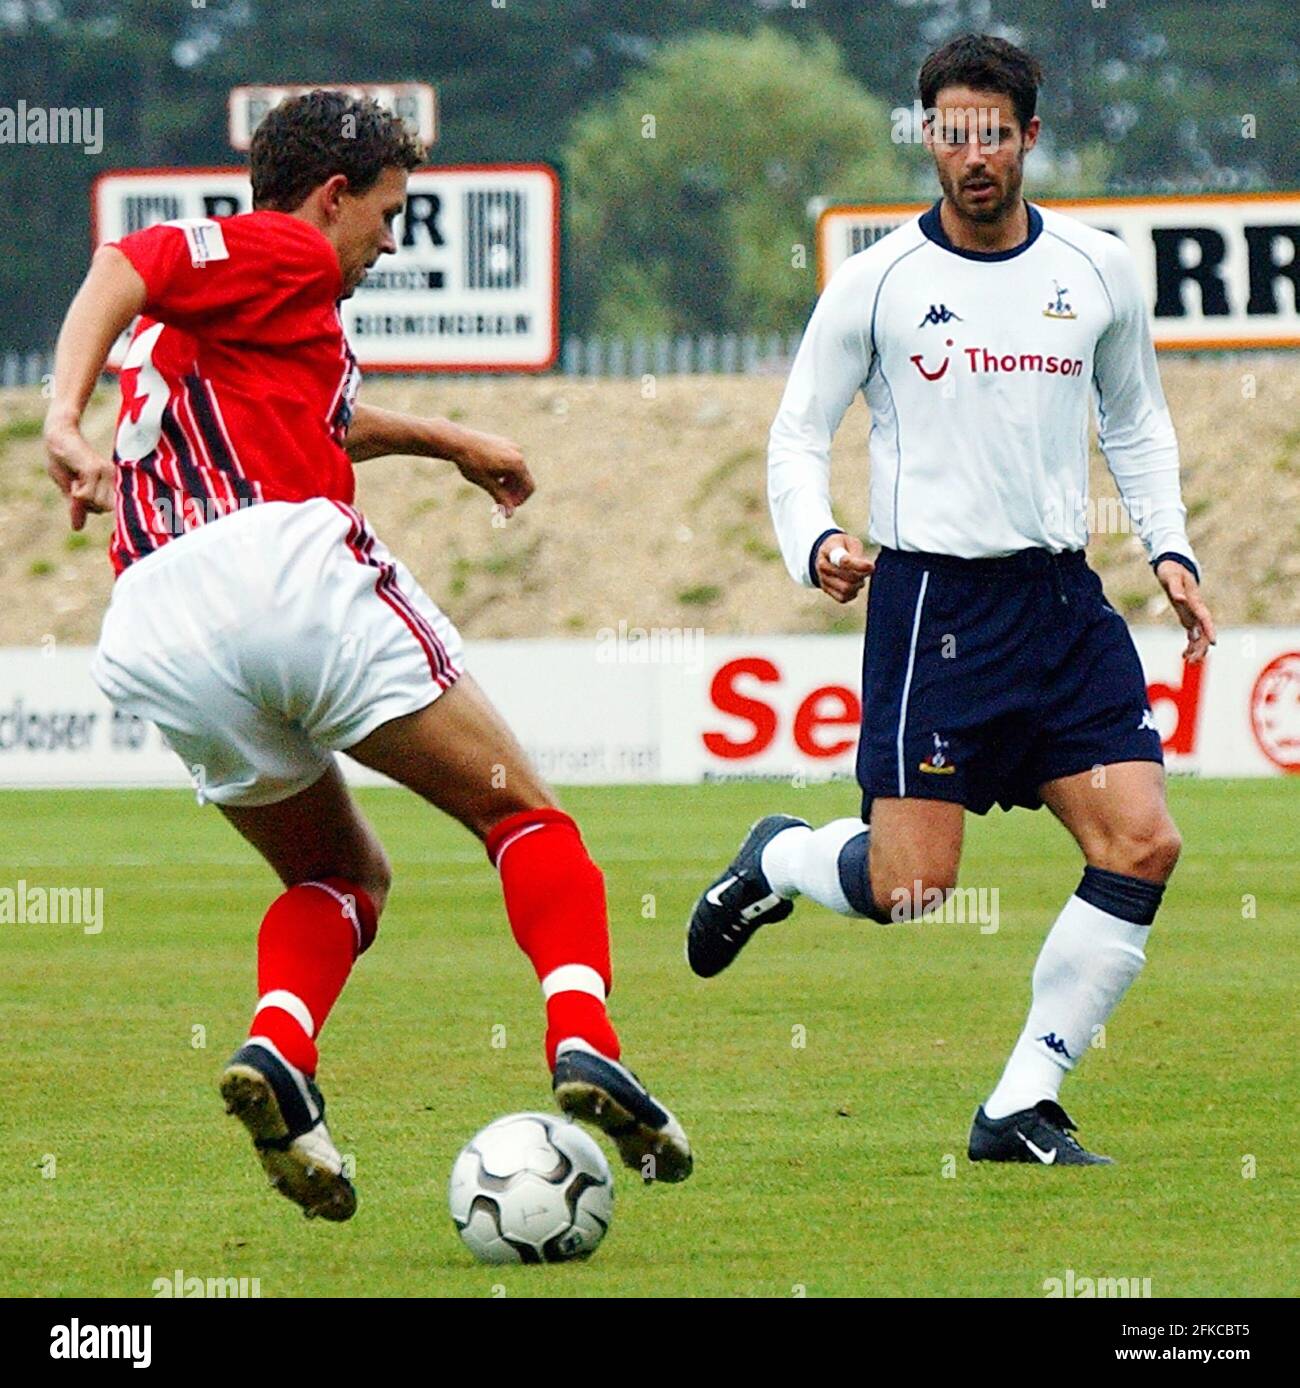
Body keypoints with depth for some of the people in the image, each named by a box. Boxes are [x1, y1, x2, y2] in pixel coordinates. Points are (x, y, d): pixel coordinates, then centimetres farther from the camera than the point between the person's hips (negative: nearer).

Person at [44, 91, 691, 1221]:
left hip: (153, 636, 8)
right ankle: (583, 1039, -21)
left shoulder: (197, 321, 34)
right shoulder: (285, 254, 7)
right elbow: (122, 269, -12)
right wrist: (66, 420, -25)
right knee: (518, 810, 3)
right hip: (285, 565, -8)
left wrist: (445, 440, 63)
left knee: (342, 879, 22)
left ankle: (276, 1052, -9)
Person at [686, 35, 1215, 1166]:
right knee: (908, 890, -12)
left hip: (1064, 599, 4)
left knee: (1143, 845, -10)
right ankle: (776, 862, 24)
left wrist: (1169, 549, 10)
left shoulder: (1099, 270, 8)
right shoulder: (879, 283, -2)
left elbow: (1136, 421, 22)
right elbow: (800, 432, 5)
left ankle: (1022, 1110, 0)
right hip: (933, 597, -4)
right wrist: (815, 541, -14)